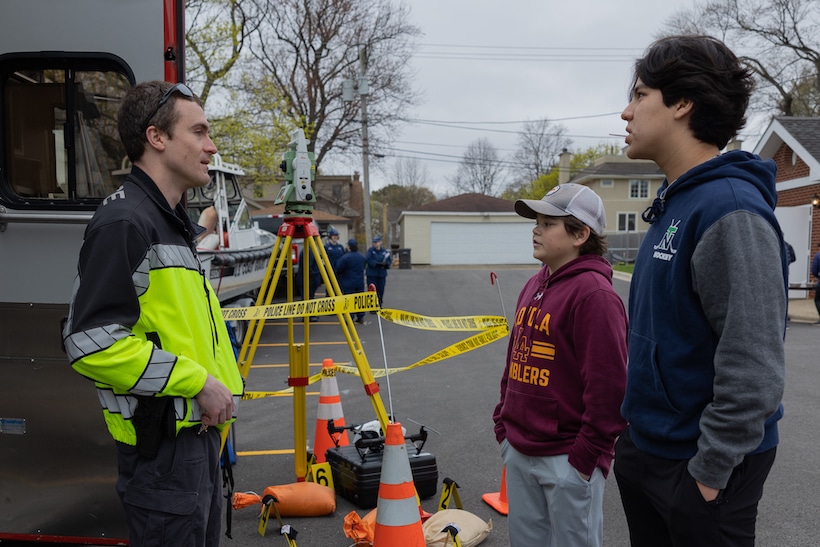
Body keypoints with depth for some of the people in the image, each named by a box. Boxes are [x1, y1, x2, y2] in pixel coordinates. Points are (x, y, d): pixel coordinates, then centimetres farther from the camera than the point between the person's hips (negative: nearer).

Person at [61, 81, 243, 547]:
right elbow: (92, 341, -24)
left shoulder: (174, 223, 14)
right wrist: (196, 381, -20)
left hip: (198, 431, 10)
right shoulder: (124, 222, -17)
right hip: (160, 444, -9)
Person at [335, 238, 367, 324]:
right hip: (360, 282, 6)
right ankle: (361, 317, 18)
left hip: (348, 283, -6)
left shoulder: (345, 257, -18)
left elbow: (338, 270, -13)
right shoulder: (362, 257, 5)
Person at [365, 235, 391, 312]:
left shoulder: (384, 251, 5)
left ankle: (379, 307, 19)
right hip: (372, 274, -3)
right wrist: (377, 263, -23)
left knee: (381, 291, 7)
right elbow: (368, 260, -14)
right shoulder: (370, 250, -3)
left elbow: (389, 261, 8)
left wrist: (386, 263, -14)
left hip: (382, 274, 3)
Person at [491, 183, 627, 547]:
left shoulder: (594, 293, -17)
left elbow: (608, 384, -20)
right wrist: (503, 422, 15)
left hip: (567, 459, -8)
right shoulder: (534, 285, 10)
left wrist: (587, 455, -17)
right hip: (518, 452, 8)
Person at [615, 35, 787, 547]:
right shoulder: (672, 202, 6)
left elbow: (753, 370, -25)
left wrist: (709, 471, -18)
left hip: (698, 466, -8)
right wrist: (635, 432, 16)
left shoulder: (730, 211, -23)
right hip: (643, 447, 8)